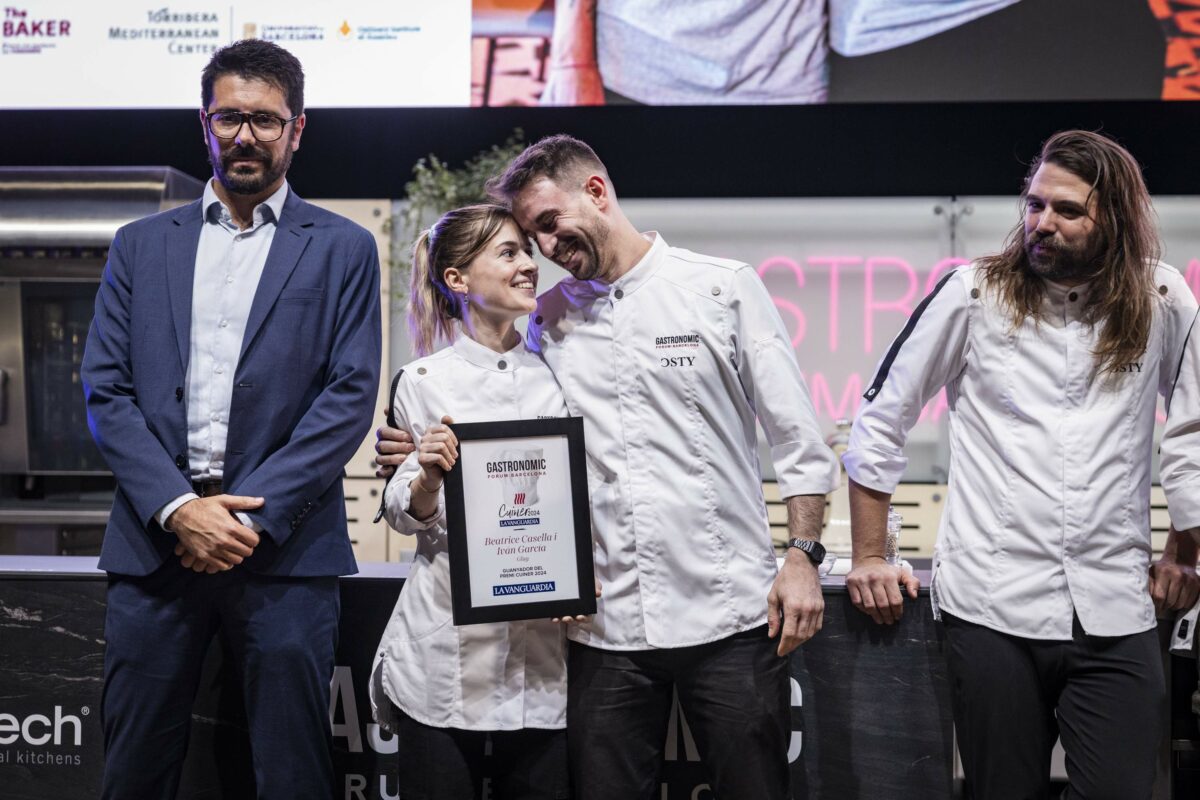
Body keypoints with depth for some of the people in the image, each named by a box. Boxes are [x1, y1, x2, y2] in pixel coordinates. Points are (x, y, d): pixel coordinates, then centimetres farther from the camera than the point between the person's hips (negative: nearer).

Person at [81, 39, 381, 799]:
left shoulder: (342, 249, 7)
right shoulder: (142, 245, 13)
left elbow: (349, 396, -2)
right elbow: (106, 389, 6)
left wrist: (254, 514, -11)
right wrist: (177, 507, -9)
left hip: (283, 543, -2)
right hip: (155, 538, 2)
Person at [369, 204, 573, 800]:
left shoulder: (555, 377, 9)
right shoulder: (423, 381, 0)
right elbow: (403, 515, 3)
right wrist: (427, 477, -18)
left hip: (541, 648, 3)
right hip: (445, 655, -2)